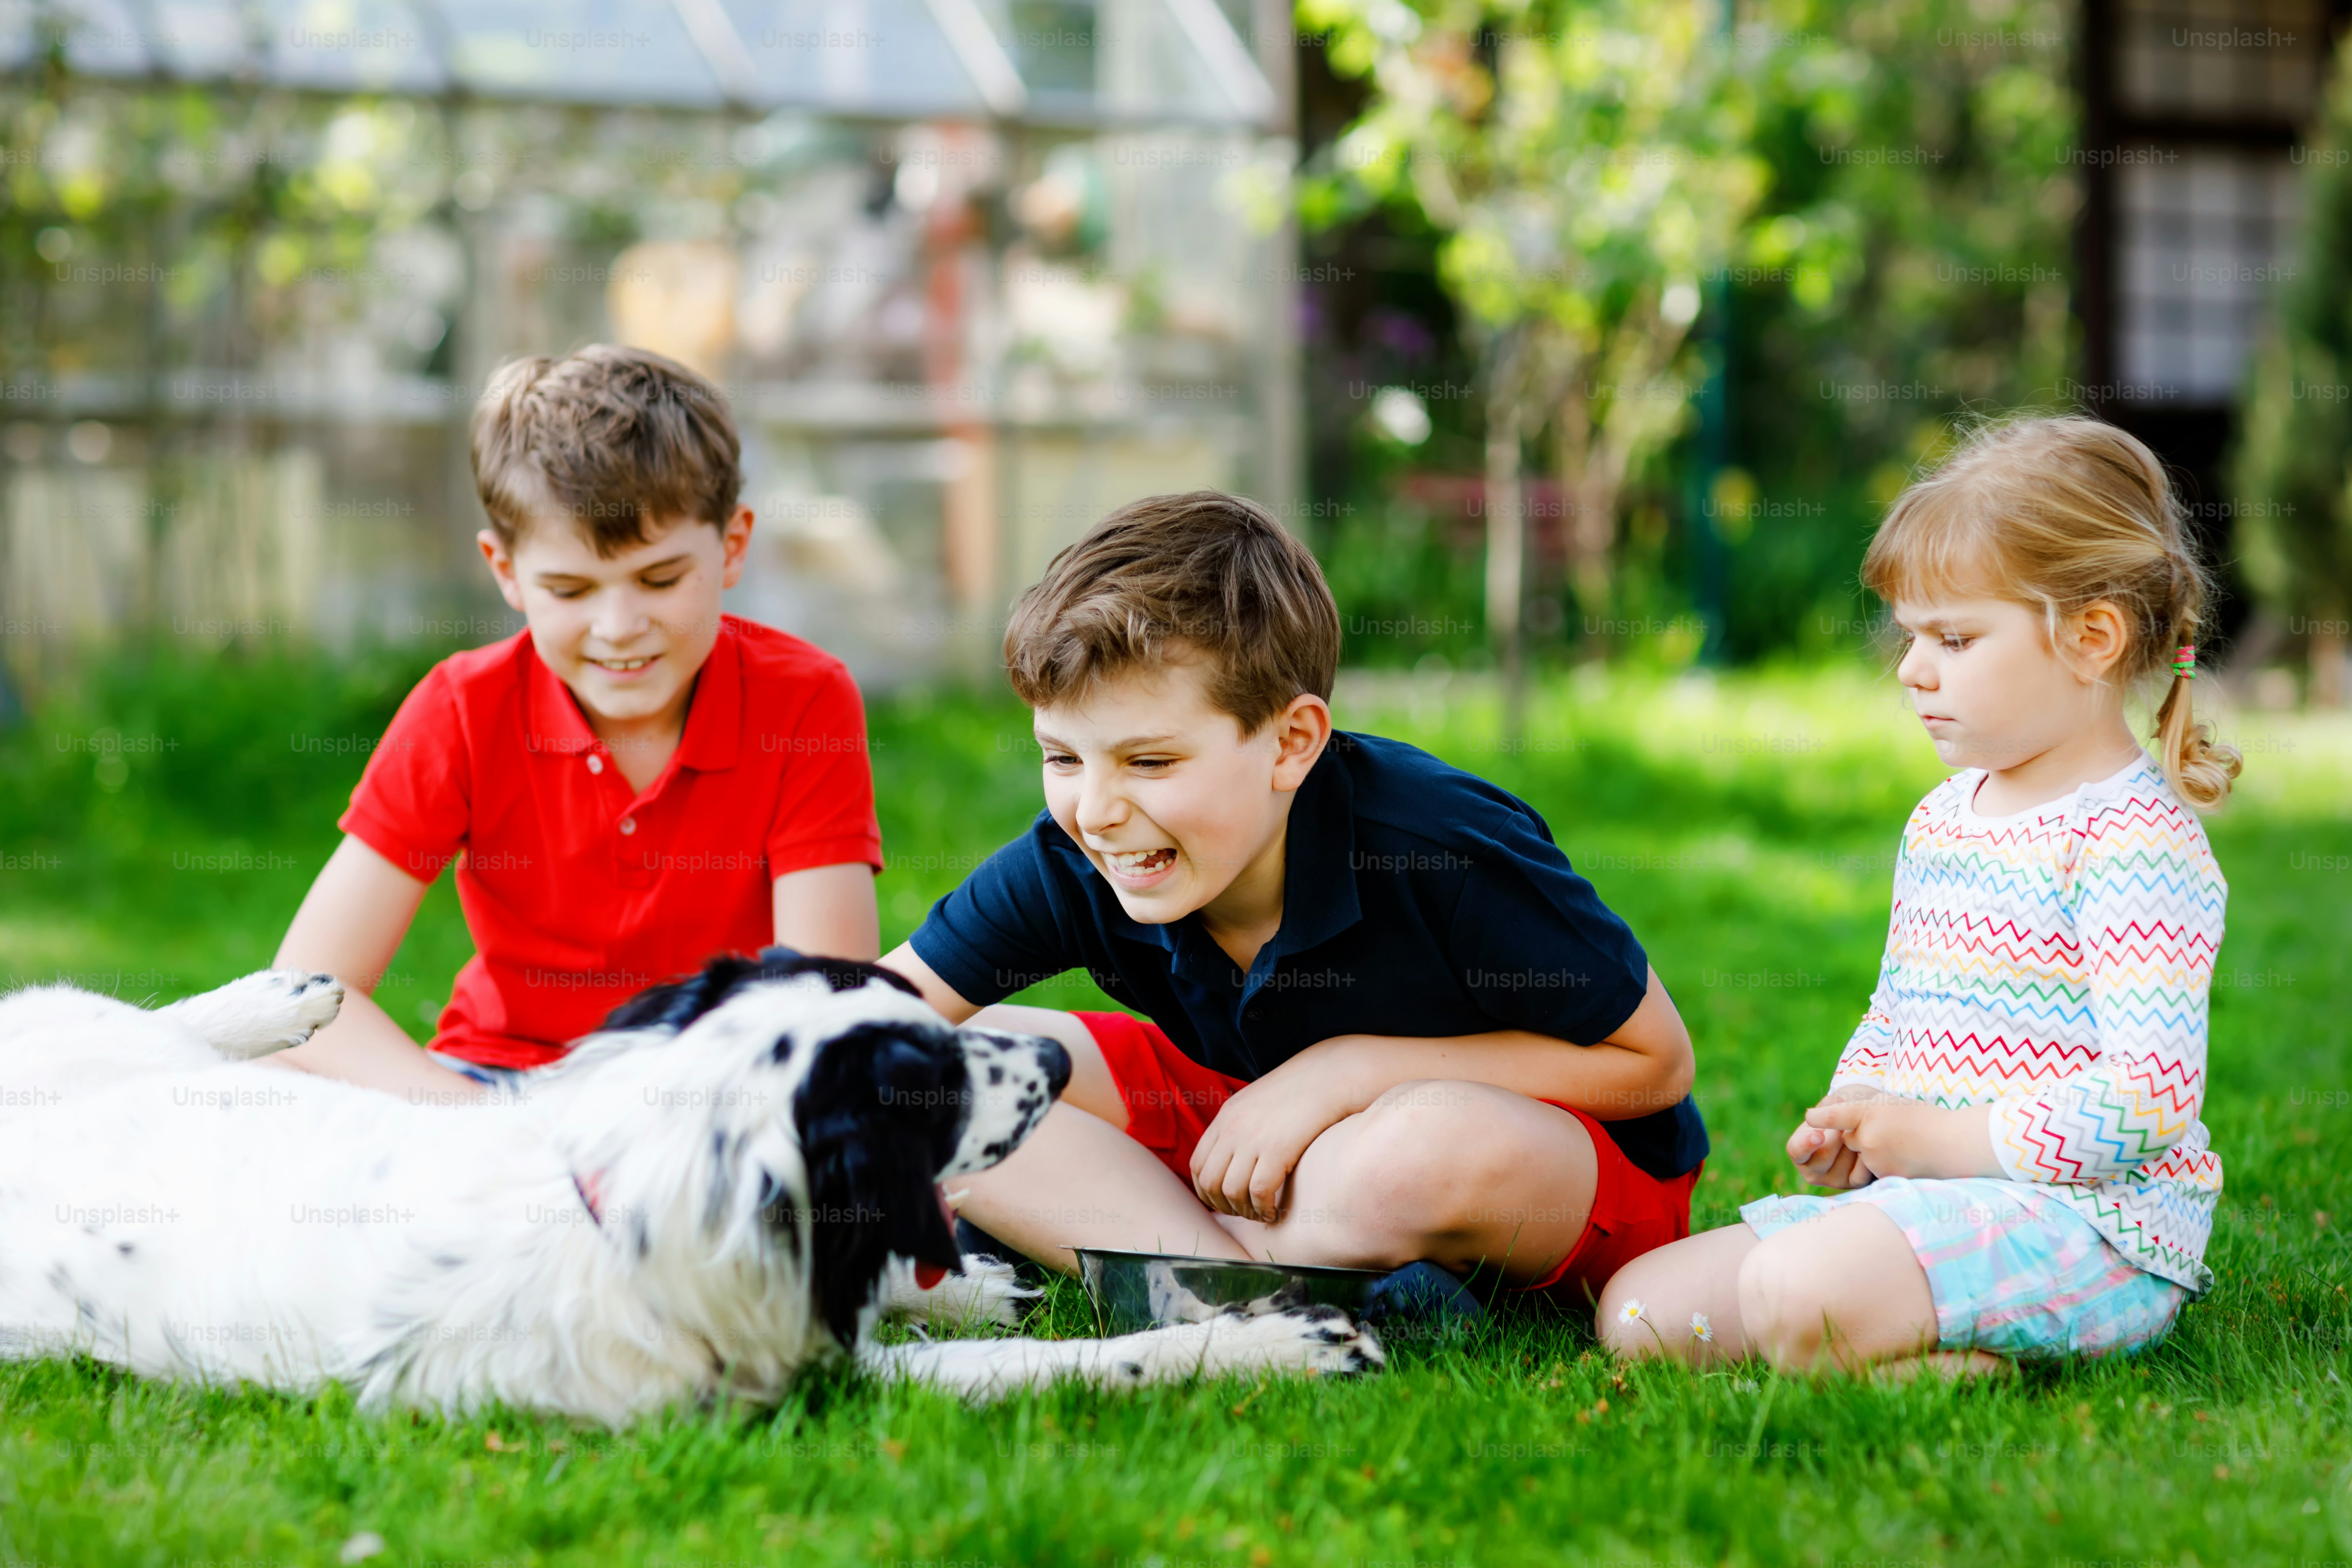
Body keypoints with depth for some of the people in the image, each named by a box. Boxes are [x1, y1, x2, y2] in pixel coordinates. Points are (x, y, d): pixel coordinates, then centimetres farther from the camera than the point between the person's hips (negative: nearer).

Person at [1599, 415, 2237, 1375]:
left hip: (2086, 1218, -10)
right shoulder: (1940, 822, 16)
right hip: (1913, 1193, 10)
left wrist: (1936, 1137, -15)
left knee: (1801, 1292, -36)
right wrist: (1850, 1121, 6)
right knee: (1637, 1309, -3)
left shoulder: (2134, 841, -13)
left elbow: (2149, 1098, -21)